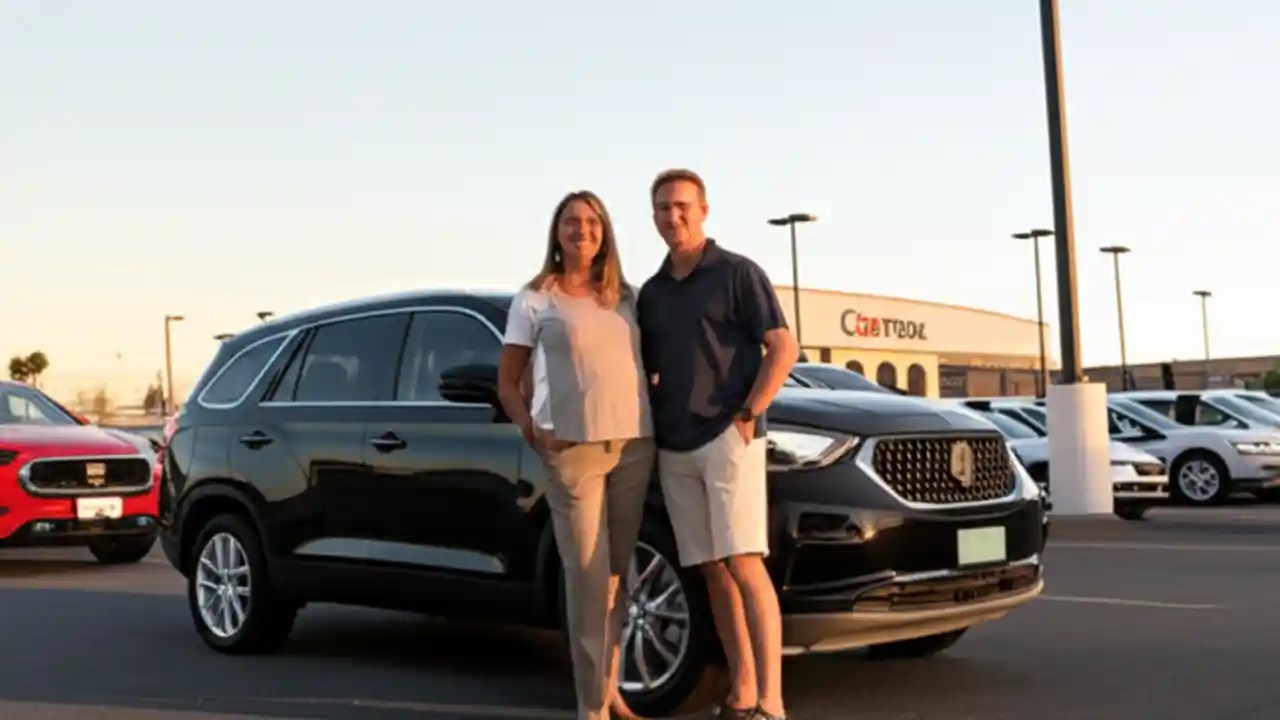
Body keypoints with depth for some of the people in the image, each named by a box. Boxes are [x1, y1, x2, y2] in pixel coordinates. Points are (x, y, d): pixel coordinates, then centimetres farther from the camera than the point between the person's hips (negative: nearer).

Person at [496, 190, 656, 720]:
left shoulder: (627, 296, 14)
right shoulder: (535, 299, 4)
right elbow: (507, 382, 6)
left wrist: (659, 411, 7)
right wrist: (533, 434, -9)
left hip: (634, 443, 4)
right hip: (573, 448, -4)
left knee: (618, 572, 8)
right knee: (587, 575, -7)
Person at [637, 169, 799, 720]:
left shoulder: (737, 272, 1)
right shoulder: (650, 292, 17)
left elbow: (783, 347, -4)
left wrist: (748, 416, -12)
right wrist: (648, 428, 6)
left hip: (728, 440, -6)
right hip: (673, 452, 6)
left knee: (745, 566, -13)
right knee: (714, 572, 6)